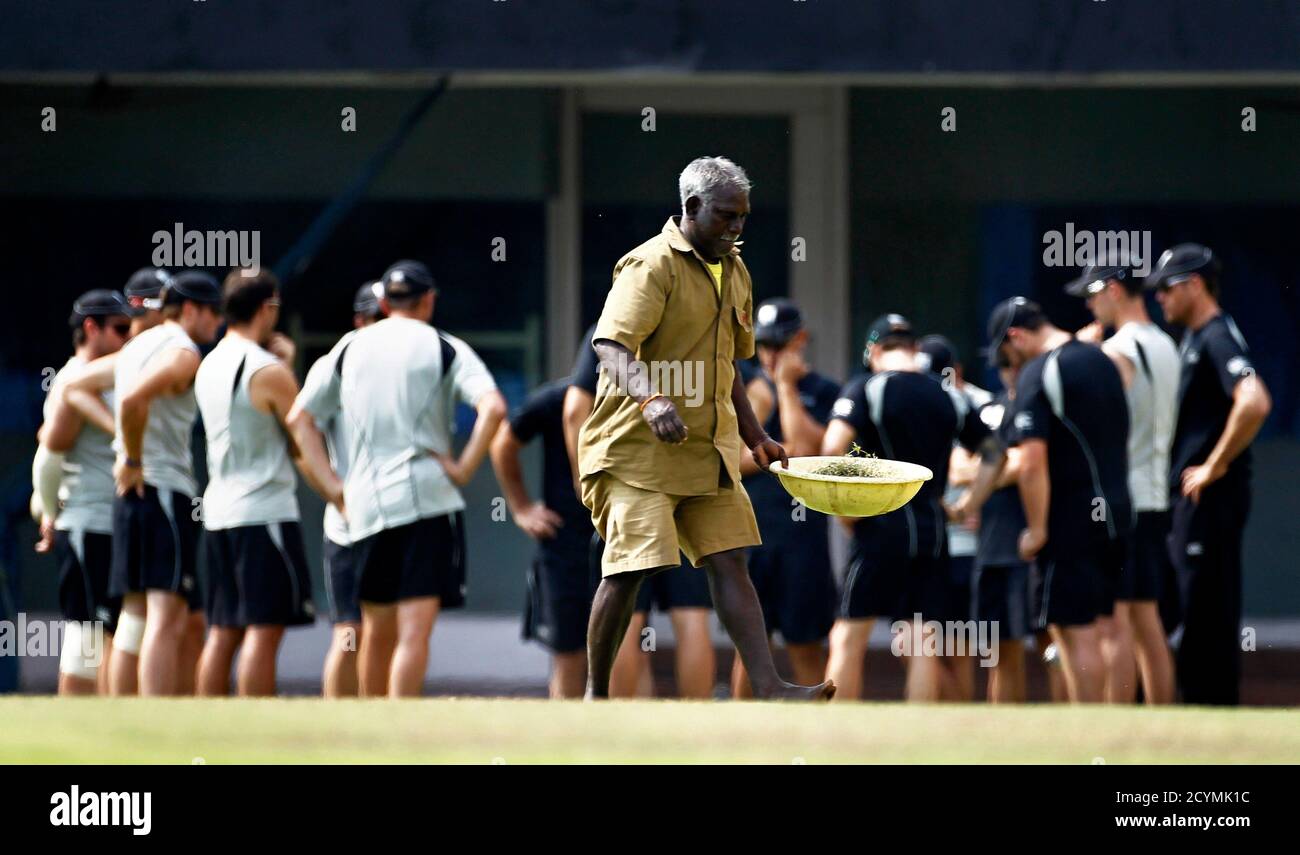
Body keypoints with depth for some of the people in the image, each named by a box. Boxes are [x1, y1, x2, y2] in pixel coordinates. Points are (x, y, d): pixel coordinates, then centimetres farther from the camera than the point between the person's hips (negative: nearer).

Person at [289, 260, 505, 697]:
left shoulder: (350, 348, 13)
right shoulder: (444, 349, 1)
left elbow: (299, 418, 14)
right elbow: (493, 407, -14)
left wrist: (331, 486, 11)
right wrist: (464, 468, -7)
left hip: (364, 502, 4)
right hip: (428, 497, -4)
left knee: (377, 631, 15)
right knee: (415, 629, -9)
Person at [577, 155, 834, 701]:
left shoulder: (734, 274, 16)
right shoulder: (652, 266, -12)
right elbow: (611, 345, -26)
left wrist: (755, 439, 21)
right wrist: (651, 398, -43)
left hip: (708, 451, 8)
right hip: (638, 448, -8)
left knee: (729, 562, 0)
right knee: (630, 569, -10)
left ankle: (769, 687, -7)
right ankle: (596, 694, 1)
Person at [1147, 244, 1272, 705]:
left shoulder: (1217, 338, -14)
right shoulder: (1191, 340, 17)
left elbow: (1255, 403, -30)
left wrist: (1215, 465, -22)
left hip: (1212, 496, -10)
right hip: (1188, 498, 10)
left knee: (1208, 615, -8)